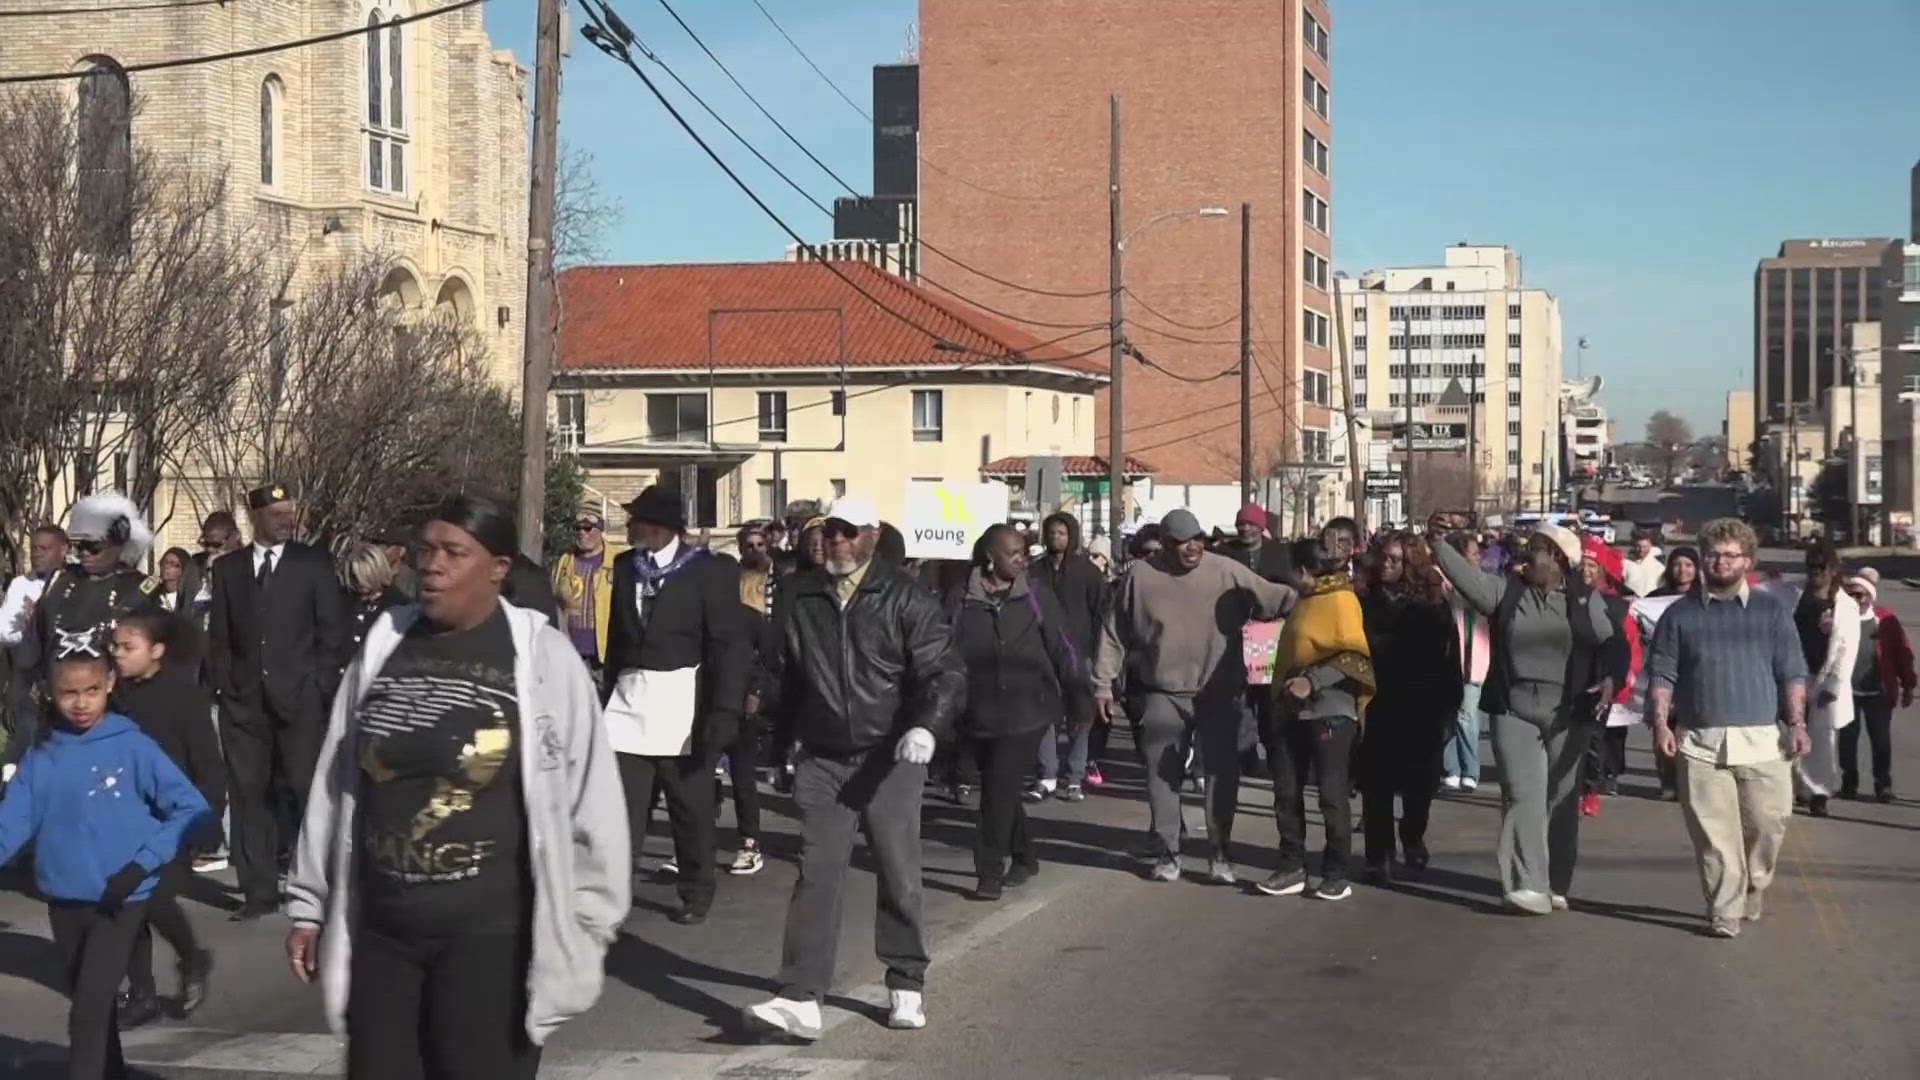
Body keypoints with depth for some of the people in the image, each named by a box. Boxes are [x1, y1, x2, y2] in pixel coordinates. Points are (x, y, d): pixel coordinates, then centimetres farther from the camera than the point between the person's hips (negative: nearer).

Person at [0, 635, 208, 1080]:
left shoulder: (132, 747, -11)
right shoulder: (41, 753, 1)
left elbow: (191, 810, -11)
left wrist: (141, 866, -18)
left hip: (119, 902, -4)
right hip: (62, 901, 4)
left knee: (87, 1012, -8)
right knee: (92, 1005, 19)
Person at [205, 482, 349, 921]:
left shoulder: (313, 563, 4)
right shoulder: (227, 568, 11)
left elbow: (333, 631, 2)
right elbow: (218, 635, 12)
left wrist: (323, 687, -4)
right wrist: (221, 686, 3)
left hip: (299, 696, -2)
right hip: (243, 699, 2)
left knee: (309, 792, -5)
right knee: (249, 794, 2)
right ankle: (259, 891, 8)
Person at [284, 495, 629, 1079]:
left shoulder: (542, 657, -6)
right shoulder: (382, 644, 4)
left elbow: (587, 796, -4)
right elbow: (334, 785, 9)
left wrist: (587, 920, -4)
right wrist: (309, 905, 11)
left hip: (492, 934, -4)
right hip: (379, 931, 4)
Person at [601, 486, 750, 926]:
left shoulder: (708, 571, -8)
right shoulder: (627, 566, 8)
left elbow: (731, 645, -11)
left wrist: (724, 712, -17)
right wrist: (610, 693, 14)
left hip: (682, 704, -4)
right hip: (630, 701, 4)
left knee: (691, 807, 10)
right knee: (622, 806, -1)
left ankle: (696, 893, 26)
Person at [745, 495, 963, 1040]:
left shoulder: (905, 597, -4)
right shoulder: (800, 595, 6)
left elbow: (944, 672, -10)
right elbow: (786, 673, 17)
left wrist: (927, 727, -26)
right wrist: (785, 738, 17)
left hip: (890, 758, -2)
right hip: (821, 759, 2)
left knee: (899, 876, 7)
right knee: (817, 876, -5)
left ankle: (907, 986, 23)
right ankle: (801, 999, -8)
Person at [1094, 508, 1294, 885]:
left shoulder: (1227, 572, -5)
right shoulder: (1140, 575, -2)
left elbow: (1275, 598, -5)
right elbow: (1114, 633, 4)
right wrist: (1104, 684, 3)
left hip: (1217, 695, 0)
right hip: (1162, 697, 1)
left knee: (1221, 775, 3)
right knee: (1163, 777, 8)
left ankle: (1220, 854, 14)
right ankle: (1166, 853, 20)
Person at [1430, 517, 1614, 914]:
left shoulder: (1585, 599, 4)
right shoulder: (1506, 590, 4)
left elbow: (1611, 643, 5)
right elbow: (1466, 576, -7)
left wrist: (1609, 679, -11)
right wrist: (1437, 544, -16)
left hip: (1569, 715, 1)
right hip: (1515, 711, -1)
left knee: (1562, 799, 8)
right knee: (1524, 795, -10)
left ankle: (1556, 885, 19)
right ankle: (1528, 885, -16)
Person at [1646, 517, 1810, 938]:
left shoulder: (1772, 610, 11)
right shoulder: (1680, 614, 11)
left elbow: (1792, 673, 9)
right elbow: (1662, 674, 8)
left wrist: (1797, 722, -2)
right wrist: (1660, 722, -5)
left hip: (1763, 741, 0)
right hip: (1700, 743, 0)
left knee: (1768, 823, -2)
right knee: (1714, 834, -4)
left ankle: (1753, 894, 21)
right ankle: (1725, 912, 3)